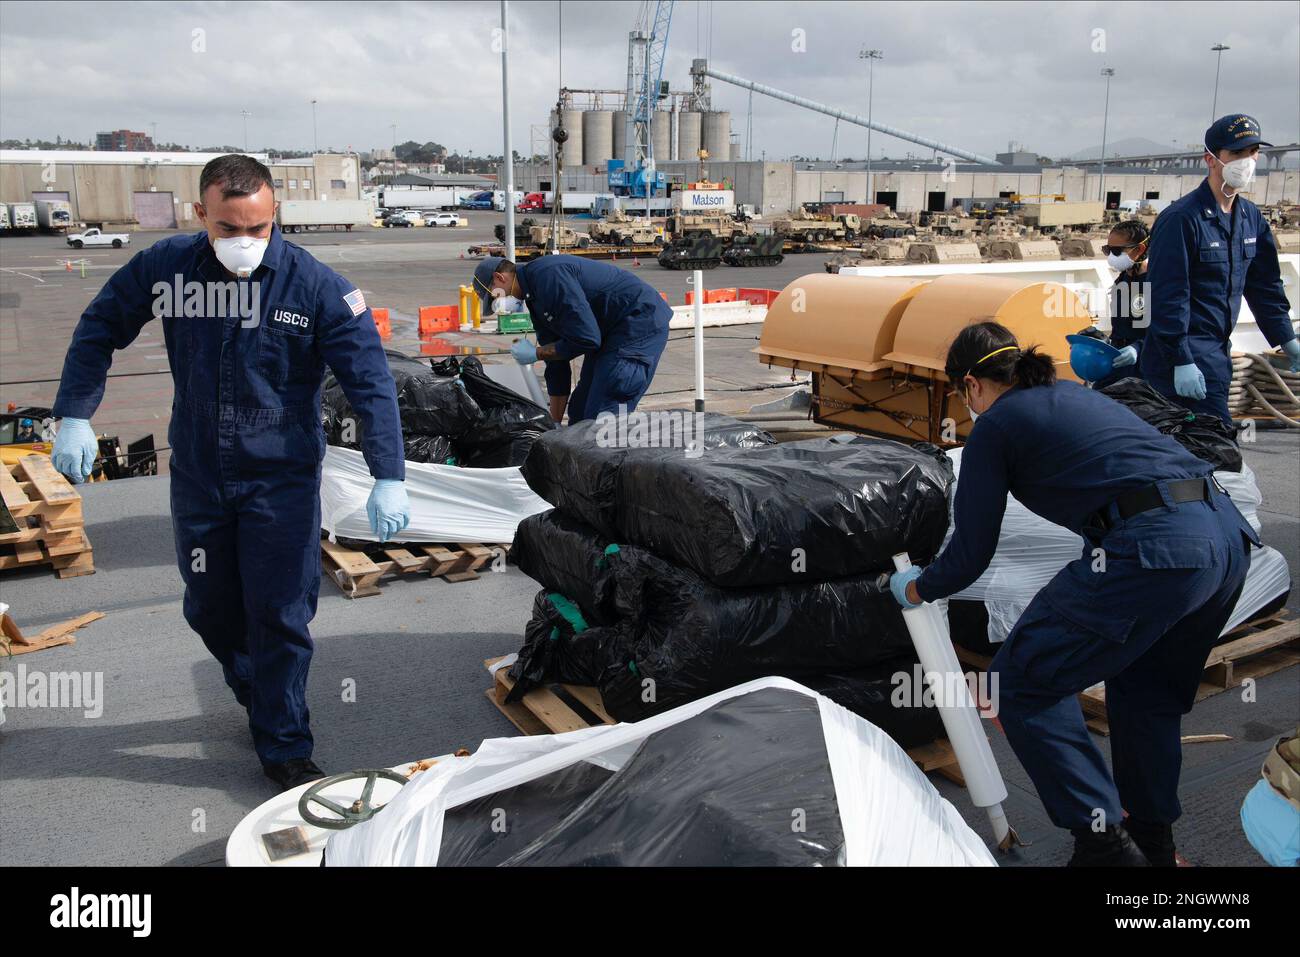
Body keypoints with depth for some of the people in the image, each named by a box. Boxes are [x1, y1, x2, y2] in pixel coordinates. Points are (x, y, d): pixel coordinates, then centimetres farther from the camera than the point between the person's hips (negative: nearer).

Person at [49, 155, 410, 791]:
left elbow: (370, 381, -15)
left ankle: (283, 747, 17)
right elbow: (99, 329, 9)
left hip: (282, 480, -3)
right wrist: (74, 415, 2)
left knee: (280, 618, -1)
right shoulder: (165, 267, -7)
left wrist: (388, 477, -21)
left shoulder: (315, 285, -15)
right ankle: (257, 696, 43)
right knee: (210, 609, 15)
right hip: (197, 476, 4)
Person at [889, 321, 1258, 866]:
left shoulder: (994, 427, 6)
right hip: (1227, 534, 9)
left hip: (1152, 550, -9)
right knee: (1143, 690, 28)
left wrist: (915, 588, 26)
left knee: (1022, 682, 6)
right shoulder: (1076, 395, 27)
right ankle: (1153, 842, 38)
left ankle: (1104, 842, 5)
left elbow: (971, 556, 7)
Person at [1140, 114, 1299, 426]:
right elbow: (1168, 297, -18)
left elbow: (1264, 284, 19)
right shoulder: (1181, 219, -15)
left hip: (1219, 352, 8)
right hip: (1185, 355, -8)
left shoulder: (1251, 217, 10)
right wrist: (1181, 361, -21)